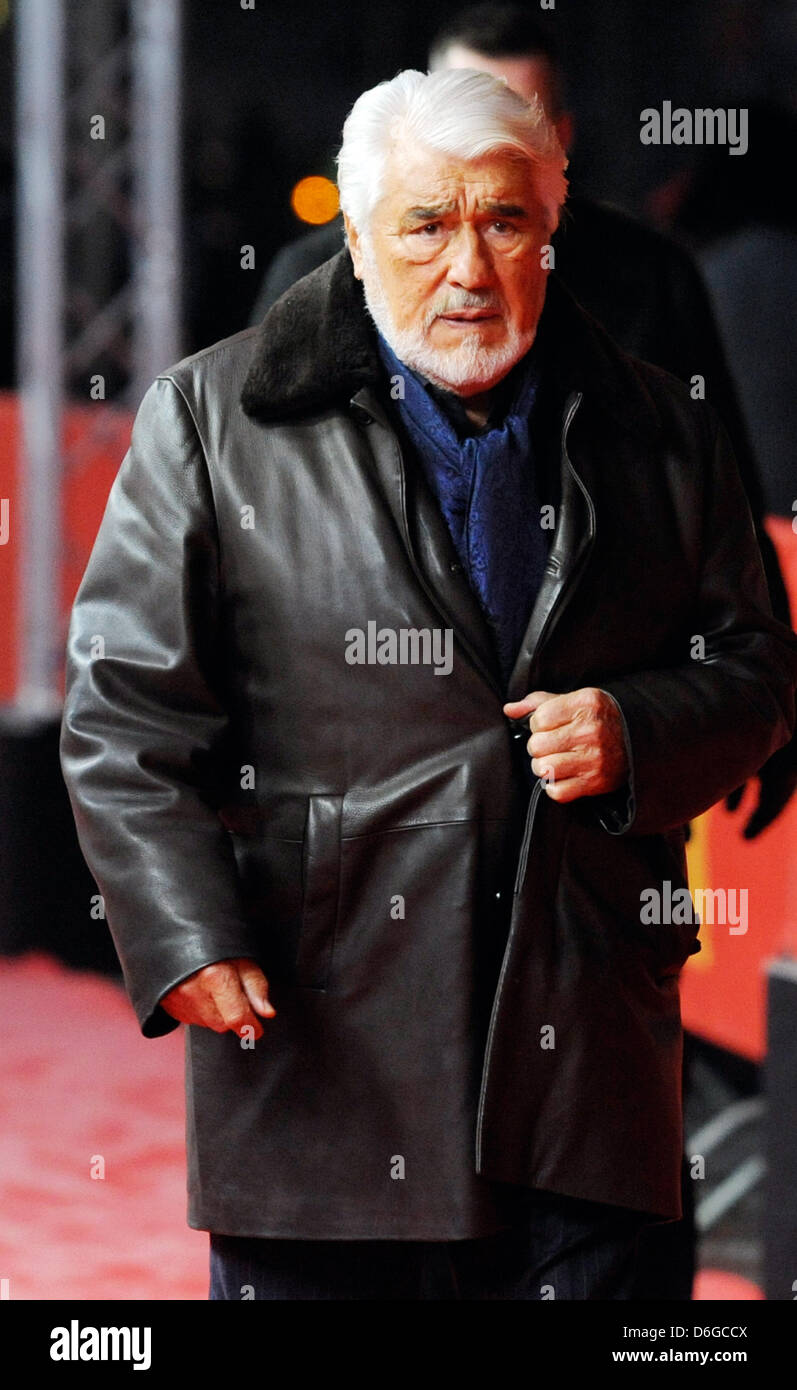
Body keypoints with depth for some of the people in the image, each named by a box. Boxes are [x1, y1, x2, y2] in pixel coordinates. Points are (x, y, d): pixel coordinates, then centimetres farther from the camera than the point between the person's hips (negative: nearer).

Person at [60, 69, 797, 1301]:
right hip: (317, 1036, -2)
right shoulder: (213, 422, 1)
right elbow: (125, 710, -2)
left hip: (576, 1046, 2)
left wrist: (638, 735, -5)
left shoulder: (656, 435, 10)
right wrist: (189, 941, -13)